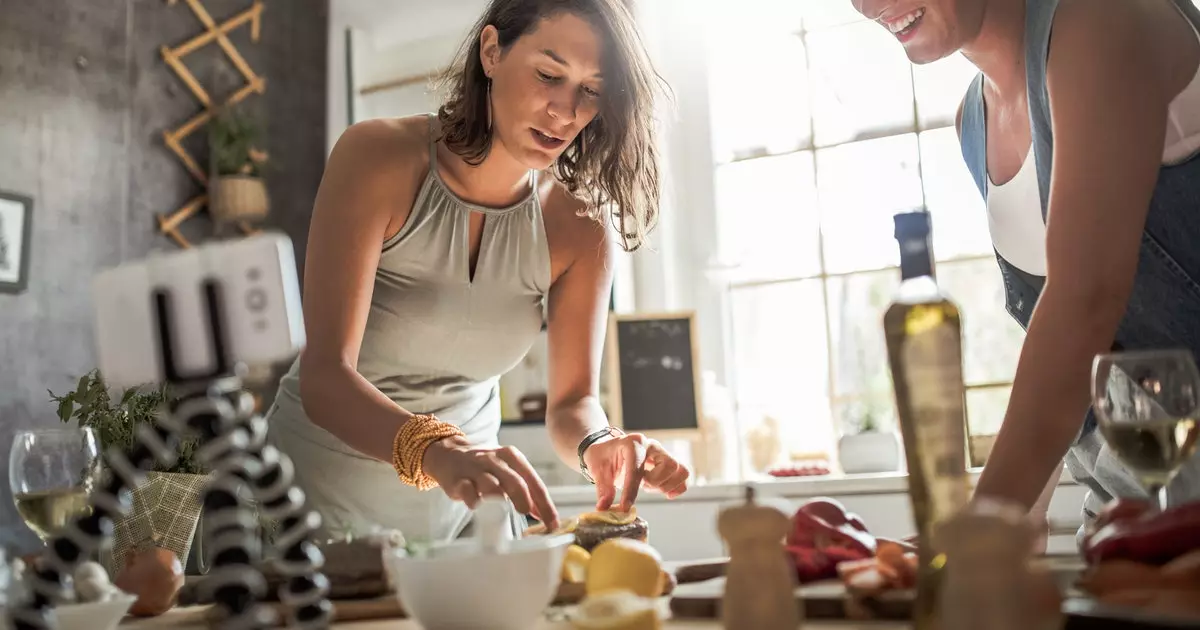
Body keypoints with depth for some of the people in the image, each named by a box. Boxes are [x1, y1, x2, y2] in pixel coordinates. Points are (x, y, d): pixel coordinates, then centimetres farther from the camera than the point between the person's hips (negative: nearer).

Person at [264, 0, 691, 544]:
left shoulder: (581, 231, -8)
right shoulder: (379, 160, -18)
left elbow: (573, 401, -7)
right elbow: (324, 377, -26)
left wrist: (598, 446, -31)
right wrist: (438, 450, -44)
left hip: (463, 504, 3)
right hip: (319, 495, -2)